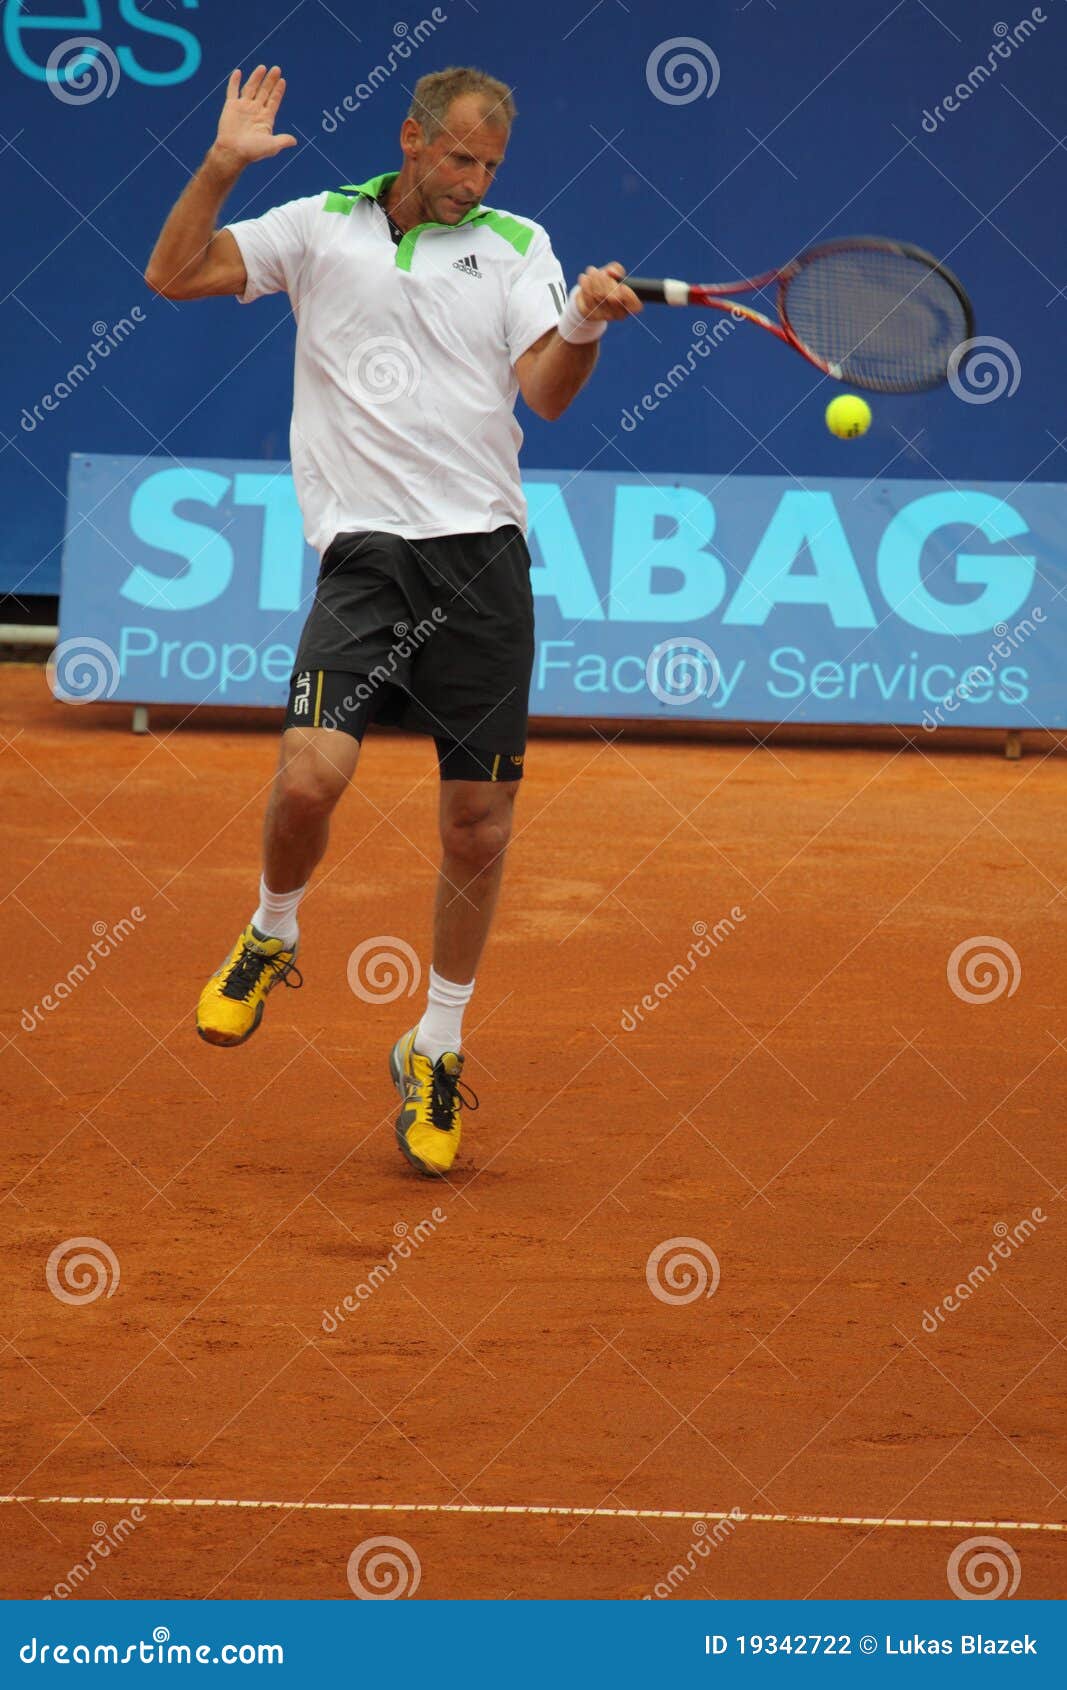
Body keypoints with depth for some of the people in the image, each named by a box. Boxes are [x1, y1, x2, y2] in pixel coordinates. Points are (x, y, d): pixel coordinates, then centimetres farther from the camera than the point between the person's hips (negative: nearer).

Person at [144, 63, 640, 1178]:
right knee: (312, 773, -21)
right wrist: (223, 164, -5)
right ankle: (272, 936, 12)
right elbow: (173, 275, 5)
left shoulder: (517, 245, 10)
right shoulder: (321, 228, 9)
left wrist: (584, 323, -21)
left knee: (479, 824, 2)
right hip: (365, 548, -1)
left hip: (483, 551, 2)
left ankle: (435, 1053, 20)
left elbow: (546, 390, -1)